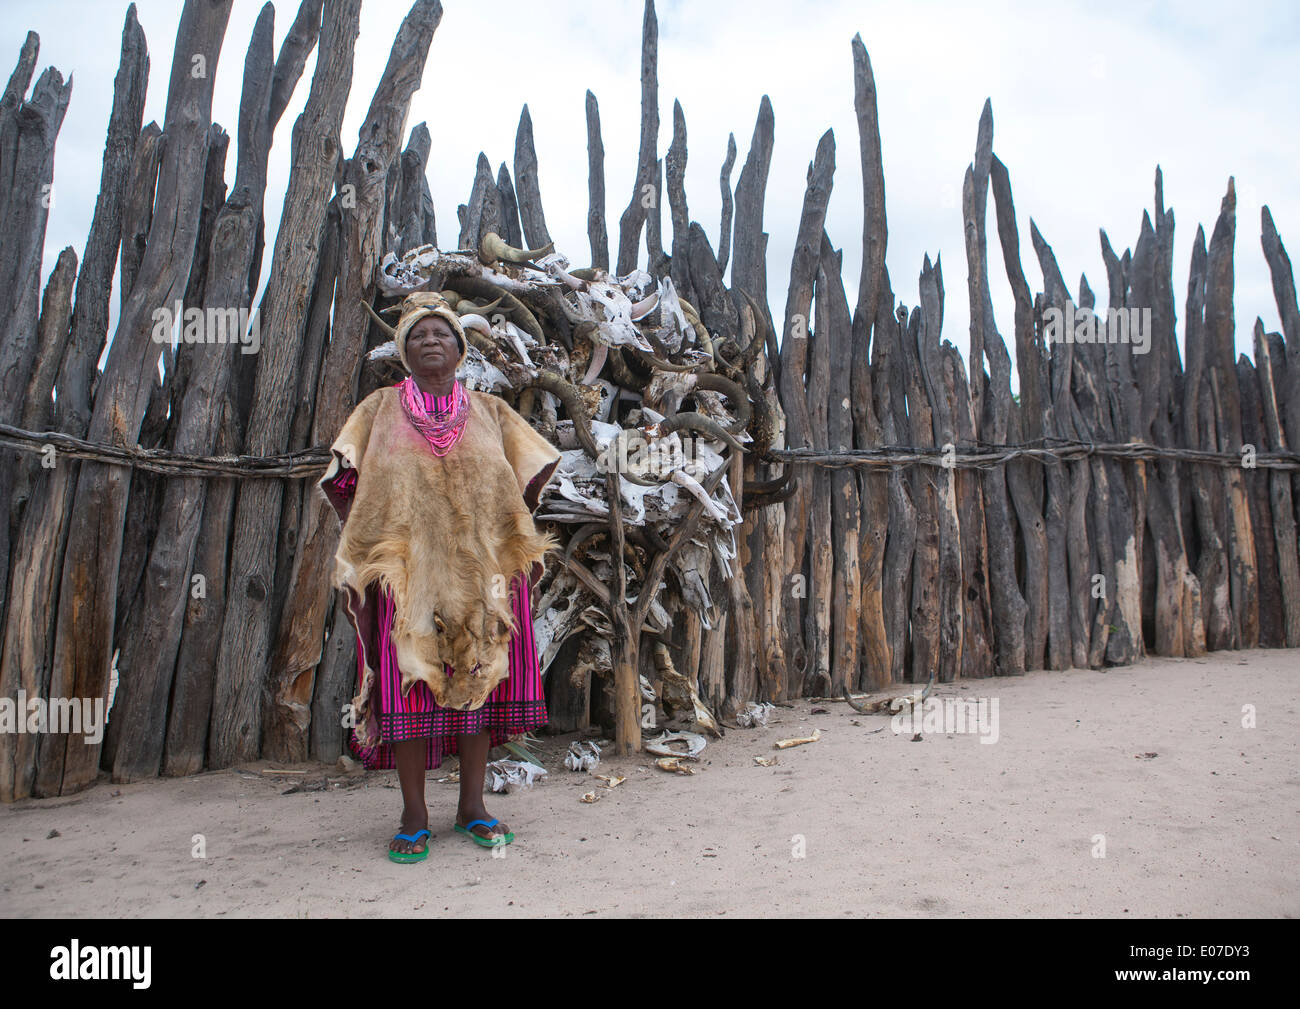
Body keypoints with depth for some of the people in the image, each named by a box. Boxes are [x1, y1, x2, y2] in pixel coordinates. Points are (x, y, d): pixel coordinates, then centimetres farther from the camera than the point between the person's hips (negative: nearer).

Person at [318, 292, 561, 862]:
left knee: (480, 678, 1)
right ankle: (414, 816, 4)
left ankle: (472, 806, 12)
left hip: (481, 569, 2)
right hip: (406, 569, -1)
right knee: (409, 682, -5)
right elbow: (348, 484, 7)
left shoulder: (490, 412, 15)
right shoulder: (380, 409, 13)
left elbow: (526, 481, 15)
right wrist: (364, 550, -3)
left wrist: (521, 545, 5)